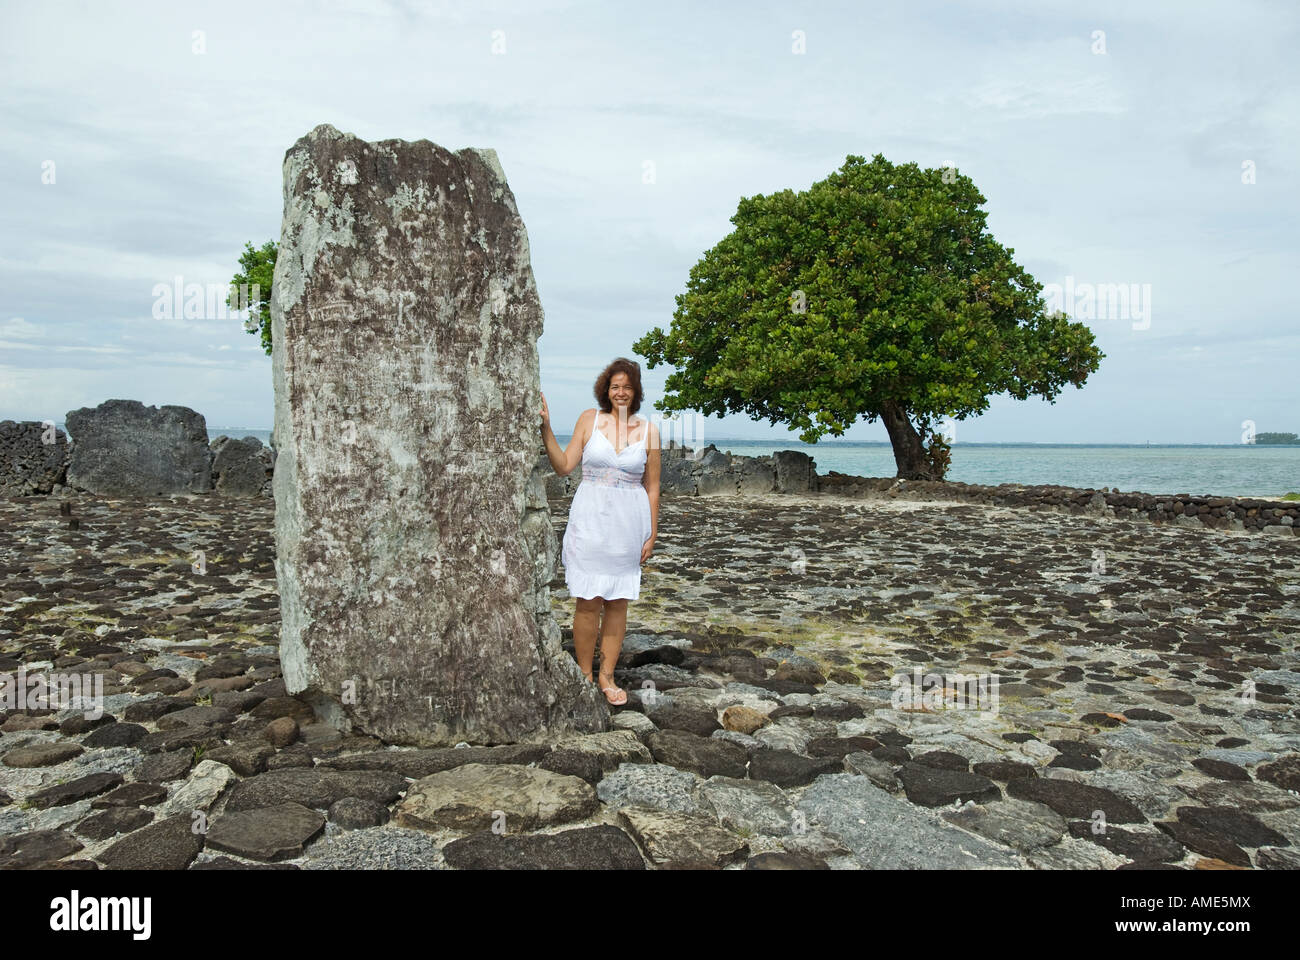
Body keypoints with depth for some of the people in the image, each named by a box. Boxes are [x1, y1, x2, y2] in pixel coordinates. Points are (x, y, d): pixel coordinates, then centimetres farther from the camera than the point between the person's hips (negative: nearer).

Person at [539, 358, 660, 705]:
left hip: (628, 525, 1)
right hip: (590, 520, -1)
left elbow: (652, 486, 6)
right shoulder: (589, 419, 1)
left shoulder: (648, 430, 4)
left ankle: (607, 676, 20)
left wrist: (652, 533, 5)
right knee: (588, 601, -1)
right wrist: (545, 429, -10)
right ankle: (584, 676, 14)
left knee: (618, 602, 7)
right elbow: (564, 466, -1)